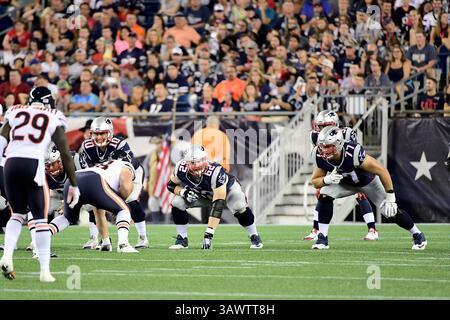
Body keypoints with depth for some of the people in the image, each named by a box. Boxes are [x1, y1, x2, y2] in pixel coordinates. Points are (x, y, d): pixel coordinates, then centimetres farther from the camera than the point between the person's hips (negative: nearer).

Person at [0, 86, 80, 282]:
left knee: (18, 213, 21)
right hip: (33, 165, -3)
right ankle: (44, 270, 2)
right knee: (41, 218, 6)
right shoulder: (54, 119, 12)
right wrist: (73, 185, 14)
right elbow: (65, 154, 9)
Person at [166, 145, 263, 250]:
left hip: (226, 188, -4)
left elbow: (217, 207, -45)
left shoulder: (215, 172, -44)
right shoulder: (181, 168, -32)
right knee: (177, 203, -18)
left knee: (239, 207, -31)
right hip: (202, 193, 4)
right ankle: (182, 239, -1)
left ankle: (254, 237, -6)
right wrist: (183, 192, -33)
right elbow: (171, 185, -9)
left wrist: (209, 233, -49)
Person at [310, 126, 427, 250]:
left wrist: (390, 198, -27)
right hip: (345, 183, 3)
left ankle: (417, 235, 20)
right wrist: (327, 179, -37)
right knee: (325, 196, -22)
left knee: (390, 211, -5)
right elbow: (315, 181, -12)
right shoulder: (320, 156, -28)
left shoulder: (353, 153, -43)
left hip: (367, 181, -3)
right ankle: (322, 238, -12)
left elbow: (382, 171, -32)